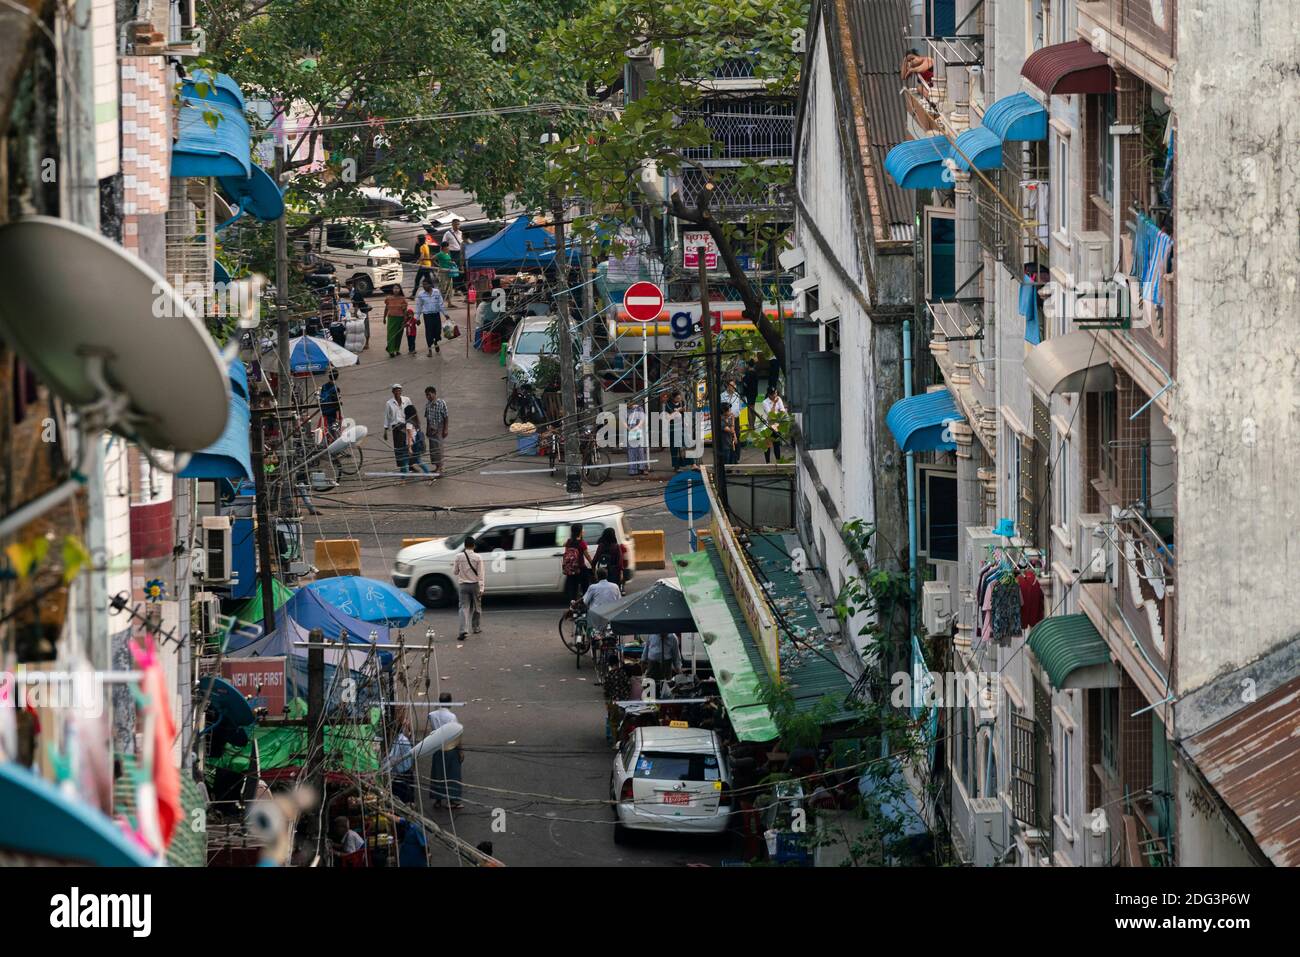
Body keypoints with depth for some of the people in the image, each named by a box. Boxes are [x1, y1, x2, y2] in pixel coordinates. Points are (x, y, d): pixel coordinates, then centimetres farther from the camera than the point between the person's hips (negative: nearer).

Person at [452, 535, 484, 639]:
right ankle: (476, 628, 31)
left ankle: (464, 630, -21)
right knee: (476, 607, 18)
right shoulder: (478, 558, -6)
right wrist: (481, 588, -7)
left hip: (463, 586, 0)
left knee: (464, 608, -5)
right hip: (475, 585, 0)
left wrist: (454, 566, 25)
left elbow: (455, 572, 4)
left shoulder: (459, 557, -5)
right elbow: (480, 574, -7)